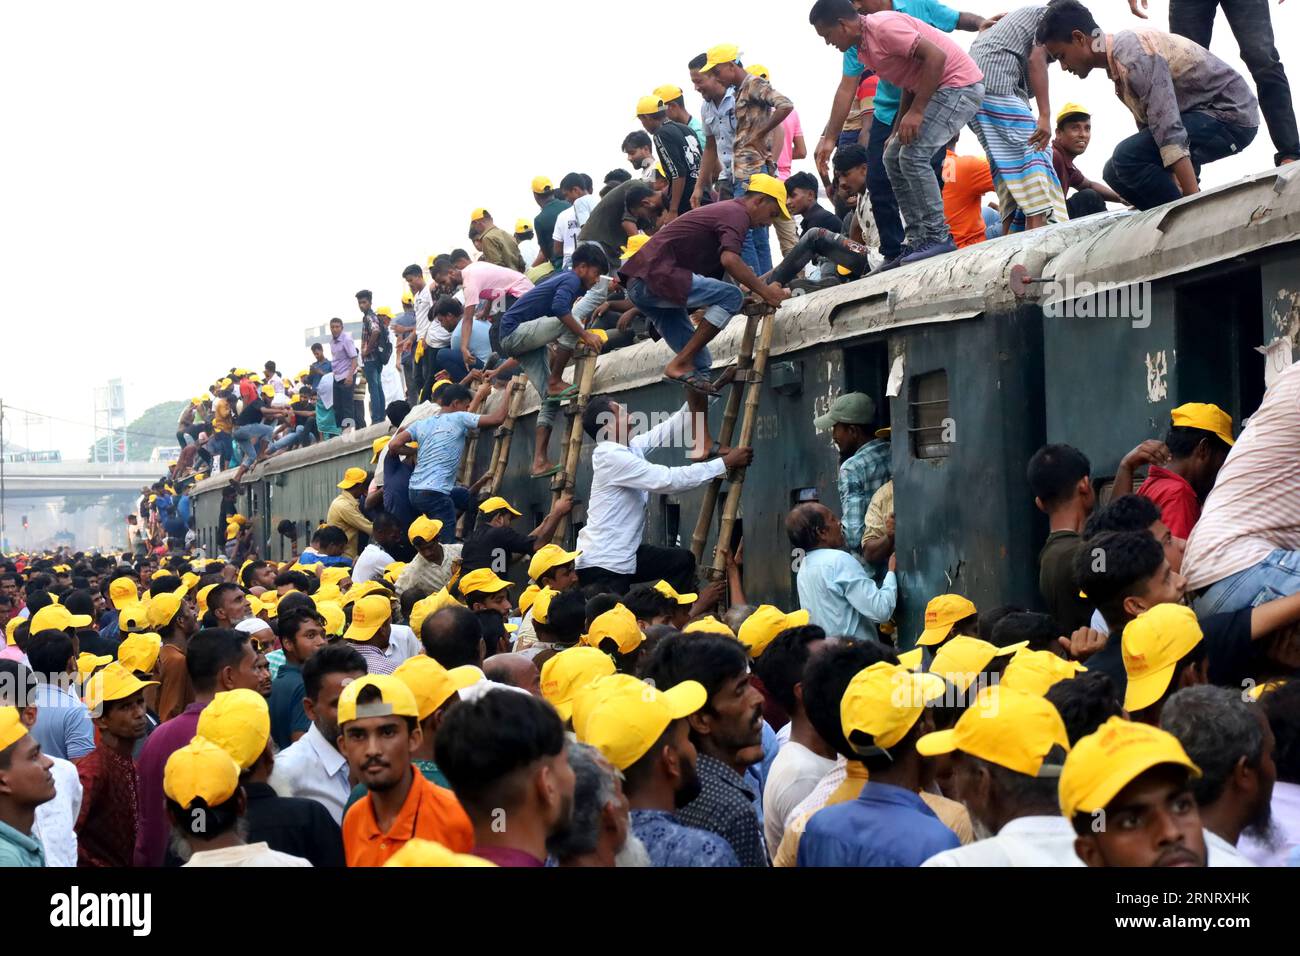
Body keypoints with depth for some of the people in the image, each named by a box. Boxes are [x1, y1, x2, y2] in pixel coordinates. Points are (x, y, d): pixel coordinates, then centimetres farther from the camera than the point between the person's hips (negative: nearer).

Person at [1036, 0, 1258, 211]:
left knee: (1129, 157, -25)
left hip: (1231, 114, -10)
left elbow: (1169, 131, -32)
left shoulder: (1133, 54, -24)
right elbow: (1151, 126, 10)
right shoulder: (1117, 61, 8)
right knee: (1116, 172, 8)